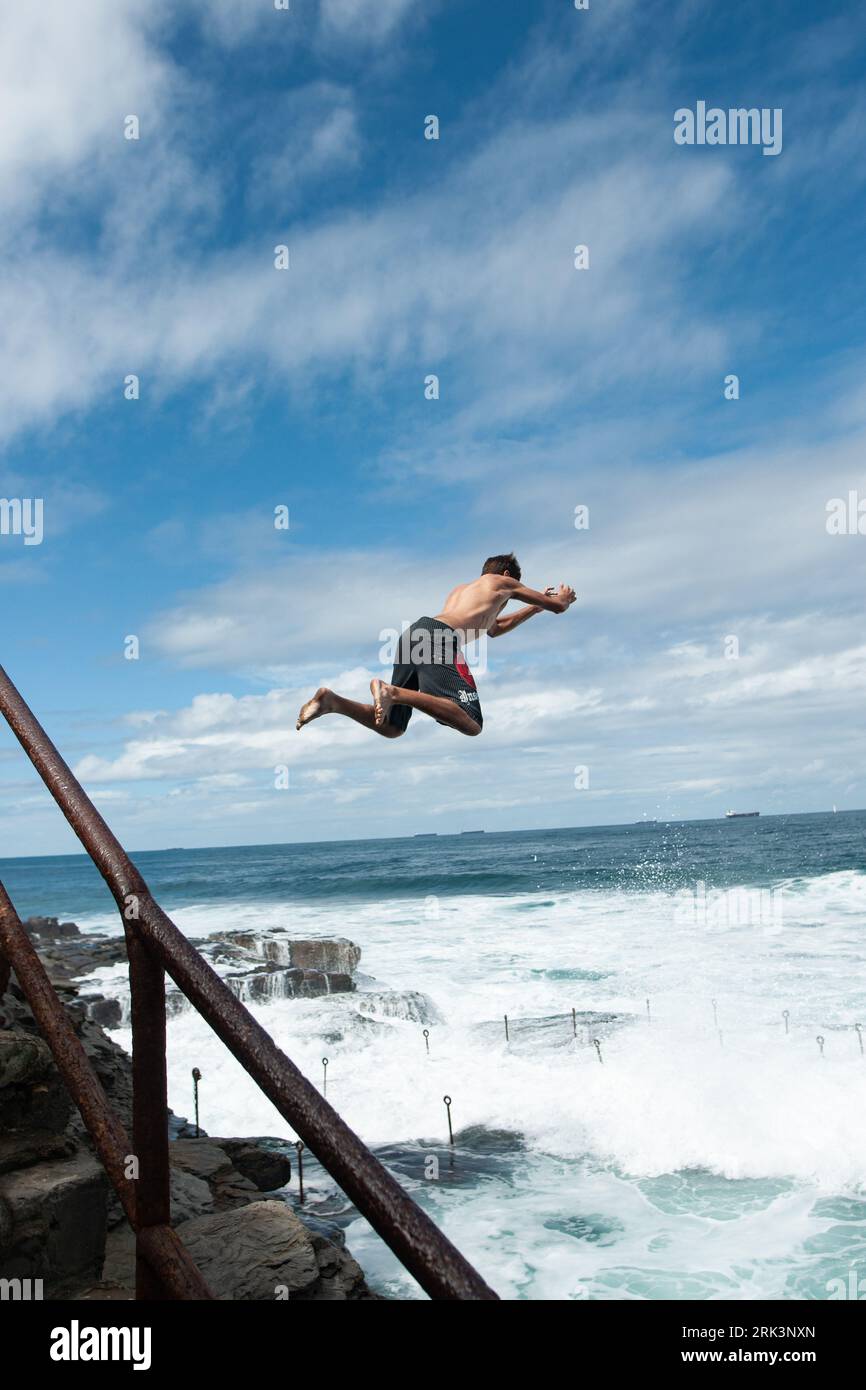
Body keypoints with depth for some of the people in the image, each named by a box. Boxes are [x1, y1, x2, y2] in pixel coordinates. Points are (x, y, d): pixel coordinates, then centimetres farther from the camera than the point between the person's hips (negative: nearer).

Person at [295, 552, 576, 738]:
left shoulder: (462, 588, 41)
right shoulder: (503, 582, 22)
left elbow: (494, 628, 57)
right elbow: (557, 606, 28)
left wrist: (534, 607, 61)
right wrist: (563, 597, 52)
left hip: (415, 632, 8)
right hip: (440, 637, -8)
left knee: (391, 728, 12)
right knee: (472, 724, -20)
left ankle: (333, 701, -11)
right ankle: (392, 691, -32)